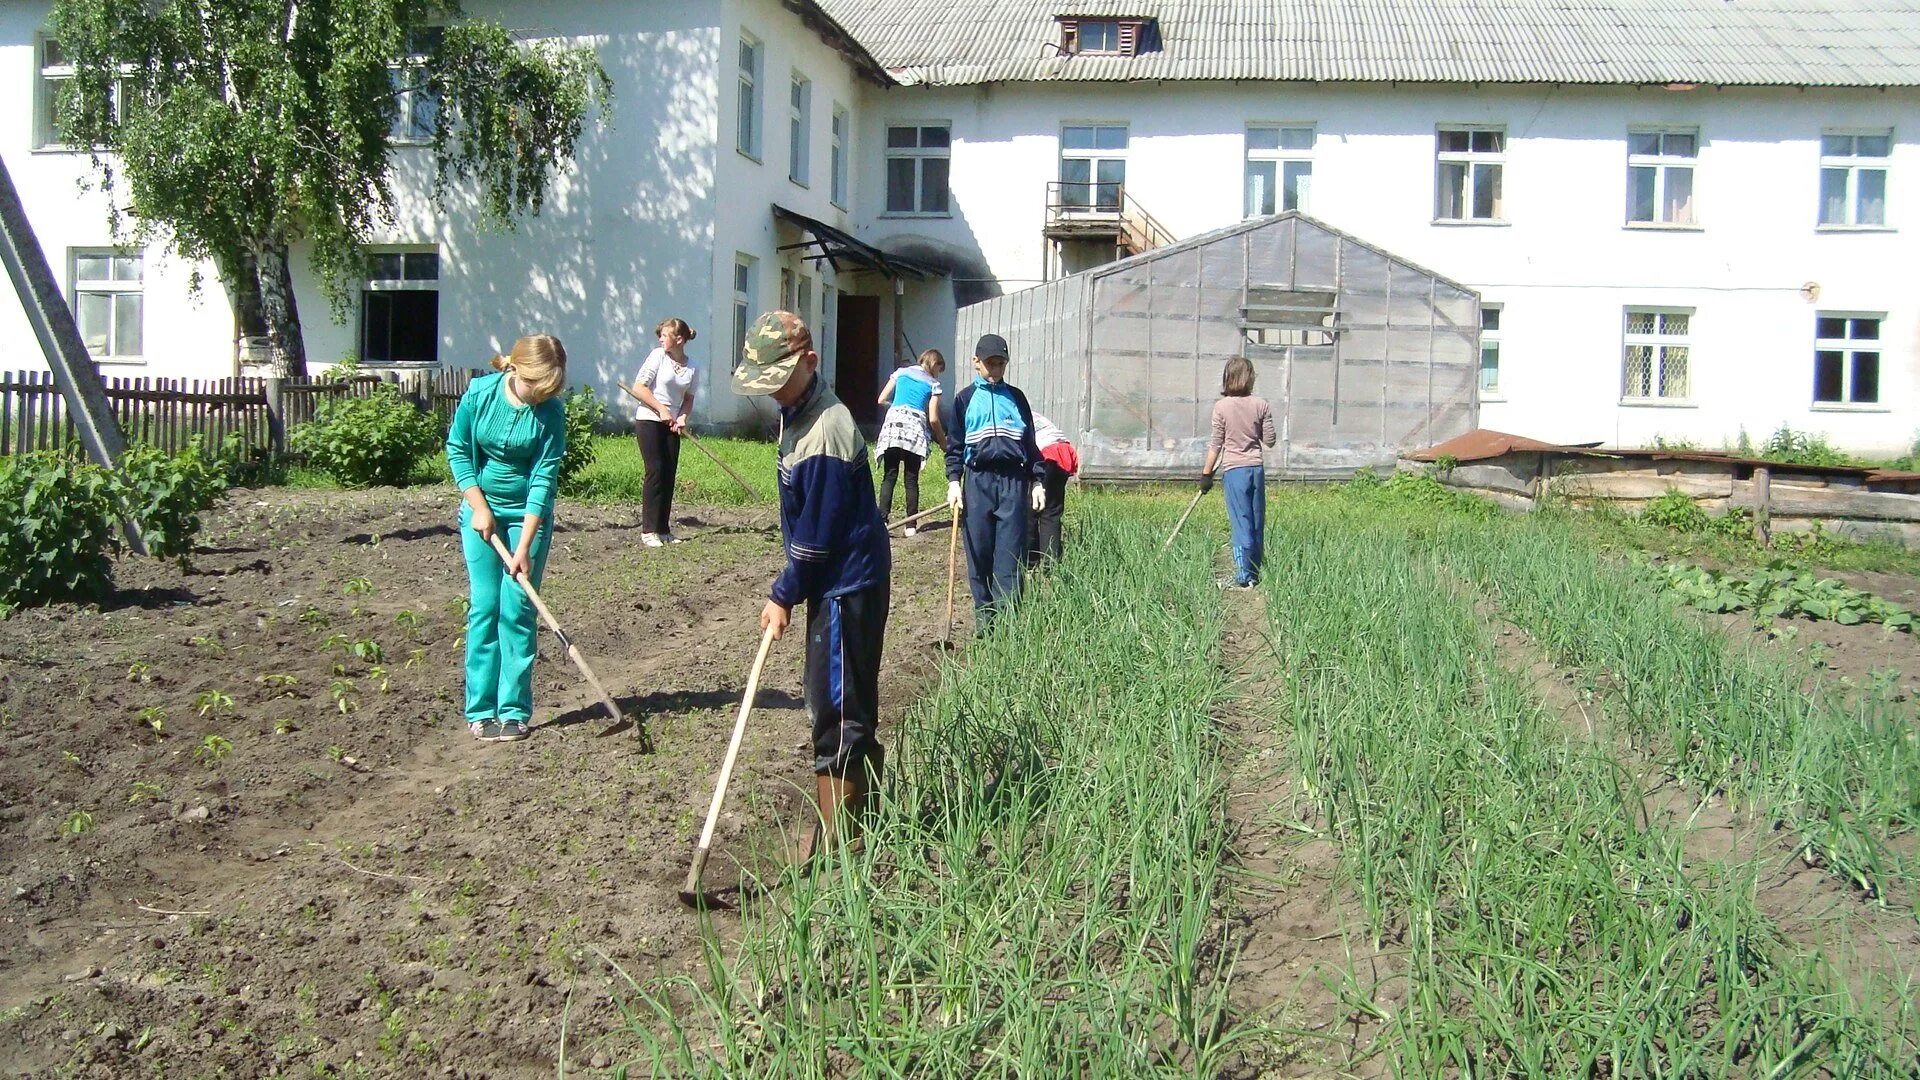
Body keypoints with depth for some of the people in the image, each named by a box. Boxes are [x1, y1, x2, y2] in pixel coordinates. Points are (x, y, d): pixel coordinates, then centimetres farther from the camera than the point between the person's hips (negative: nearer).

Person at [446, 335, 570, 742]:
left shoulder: (551, 412, -16)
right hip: (481, 509, 1)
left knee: (518, 609, -3)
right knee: (484, 606, 1)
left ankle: (514, 711, 5)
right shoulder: (480, 393, -13)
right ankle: (480, 710, 7)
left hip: (529, 513, -1)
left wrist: (524, 546, -20)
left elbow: (544, 478, -17)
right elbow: (457, 449, -2)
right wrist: (479, 507, -9)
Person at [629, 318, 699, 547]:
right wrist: (662, 409, -14)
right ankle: (648, 530, -7)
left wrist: (682, 418, -7)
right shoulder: (658, 356, -7)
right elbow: (638, 388, -8)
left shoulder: (691, 368, 3)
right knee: (656, 471, -11)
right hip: (648, 419, -4)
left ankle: (664, 529, 12)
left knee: (669, 475, 3)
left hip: (671, 424, 4)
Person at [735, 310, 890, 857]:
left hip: (848, 585, -10)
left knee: (836, 710, -4)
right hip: (838, 580, 10)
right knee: (840, 706, 18)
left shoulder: (825, 431, -22)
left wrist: (784, 596, -10)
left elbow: (817, 530, -20)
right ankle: (862, 807, 31)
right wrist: (791, 587, 19)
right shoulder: (799, 413, 10)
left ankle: (835, 841, 5)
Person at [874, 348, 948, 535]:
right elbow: (933, 419, 4)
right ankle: (910, 525, 4)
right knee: (912, 479, 5)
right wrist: (943, 442, 15)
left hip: (893, 423, 1)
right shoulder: (933, 383, 11)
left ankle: (882, 519, -12)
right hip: (916, 428, -1)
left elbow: (882, 400, 14)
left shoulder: (901, 372, 17)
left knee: (889, 476, 1)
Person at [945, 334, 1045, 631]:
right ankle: (983, 615, 14)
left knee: (1011, 553, -4)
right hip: (978, 481, 0)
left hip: (1013, 482, 0)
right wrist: (954, 481, -2)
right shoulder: (965, 399, 9)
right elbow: (954, 444, 8)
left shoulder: (1016, 397, 13)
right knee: (978, 553, 3)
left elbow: (1030, 442, 14)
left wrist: (1037, 481, 9)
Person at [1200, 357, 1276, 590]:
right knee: (1257, 522, 11)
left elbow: (1215, 444, -5)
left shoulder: (1221, 407, -7)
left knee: (1241, 523, -2)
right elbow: (1269, 440, 3)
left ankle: (1244, 577, -1)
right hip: (1257, 467, 3)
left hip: (1234, 469, -3)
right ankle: (1257, 573, 19)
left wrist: (1206, 474, 2)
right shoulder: (1261, 405, -1)